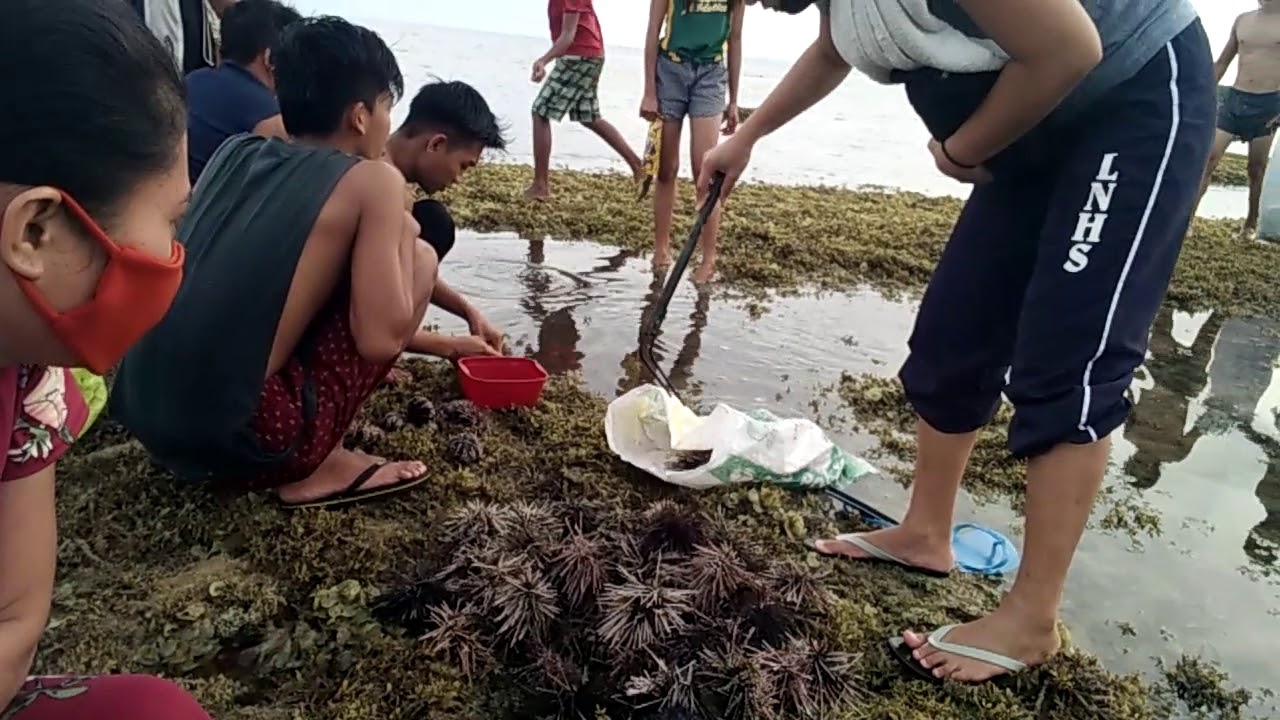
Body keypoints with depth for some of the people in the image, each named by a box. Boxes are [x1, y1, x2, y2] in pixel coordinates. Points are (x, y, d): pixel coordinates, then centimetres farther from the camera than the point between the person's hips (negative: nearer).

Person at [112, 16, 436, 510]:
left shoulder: (235, 151, 14)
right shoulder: (372, 180, -4)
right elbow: (380, 337, -12)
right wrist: (400, 233, 5)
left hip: (148, 419, 7)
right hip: (241, 435, -7)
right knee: (419, 258, 5)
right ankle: (319, 469, 5)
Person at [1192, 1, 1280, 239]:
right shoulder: (1242, 20, 9)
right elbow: (1222, 62, 18)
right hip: (1234, 98, 3)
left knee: (1257, 169, 6)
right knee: (1207, 159, -9)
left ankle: (1251, 224, 19)